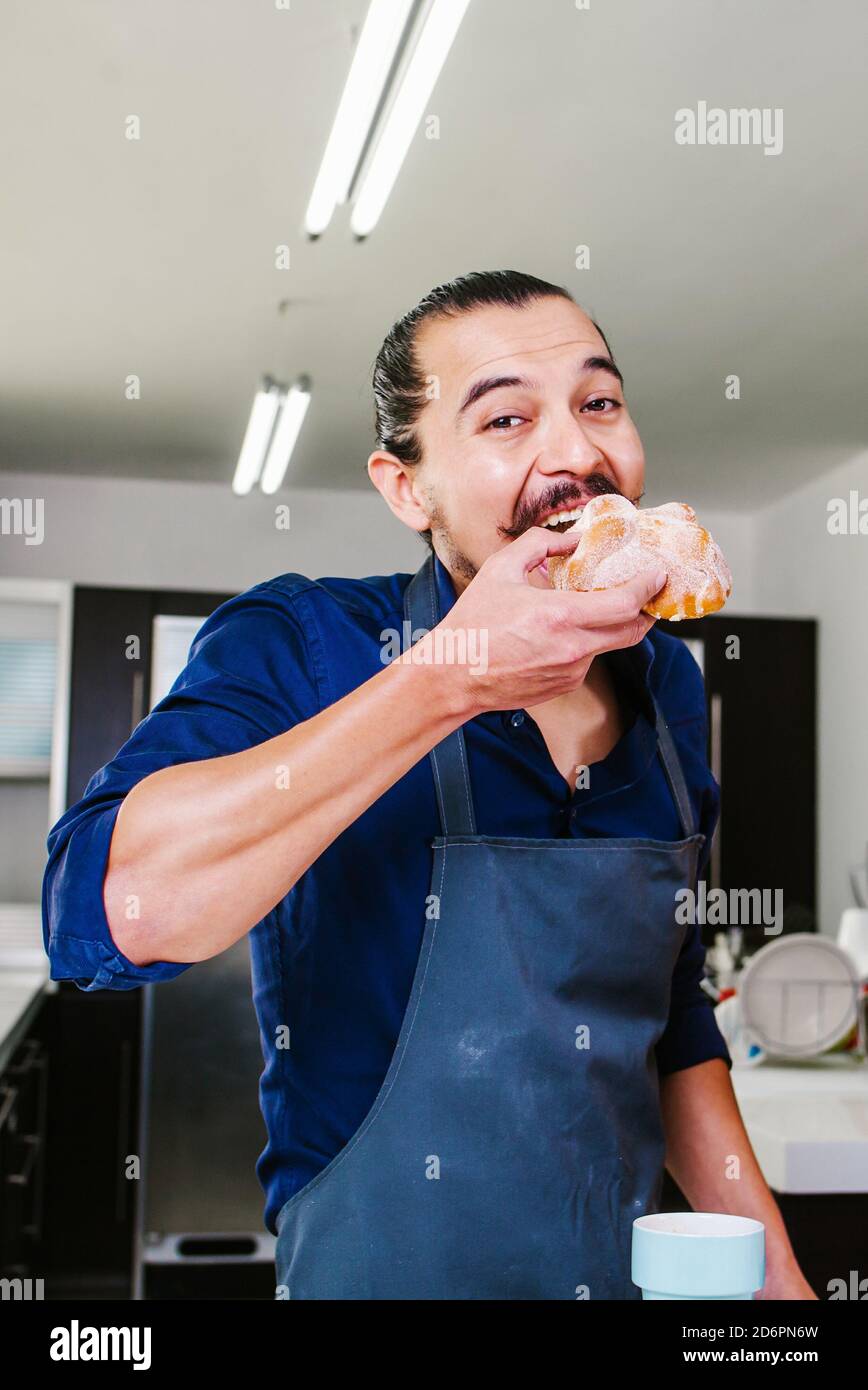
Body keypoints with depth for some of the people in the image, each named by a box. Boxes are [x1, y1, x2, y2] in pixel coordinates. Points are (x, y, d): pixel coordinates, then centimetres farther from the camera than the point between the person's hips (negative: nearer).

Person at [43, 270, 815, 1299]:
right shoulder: (298, 646, -17)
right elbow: (106, 911, -34)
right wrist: (449, 679, -34)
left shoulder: (665, 683, -1)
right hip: (374, 1270, -5)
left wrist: (770, 1266, 5)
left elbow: (672, 1015, 10)